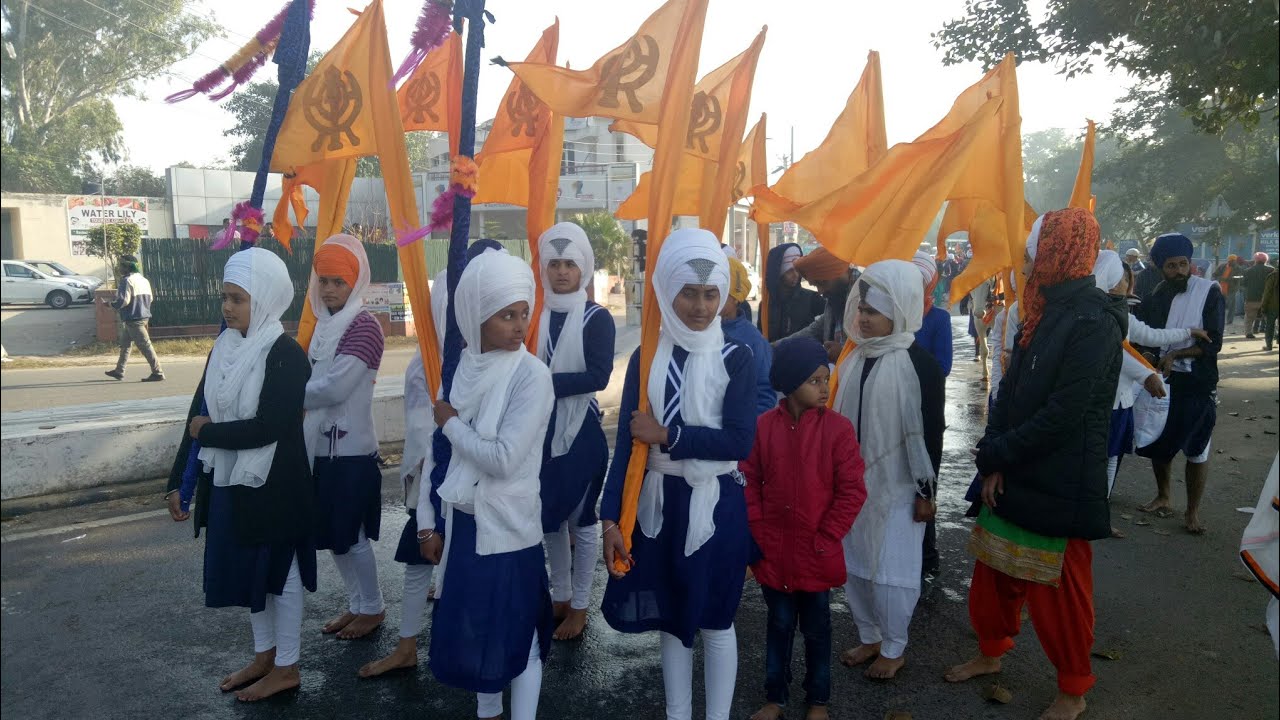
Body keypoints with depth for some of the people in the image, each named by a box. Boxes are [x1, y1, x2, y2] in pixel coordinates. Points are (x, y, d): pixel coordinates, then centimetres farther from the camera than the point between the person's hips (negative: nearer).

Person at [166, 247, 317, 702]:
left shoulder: (286, 355, -18)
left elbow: (267, 428, -24)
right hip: (227, 482, 7)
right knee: (247, 570, 19)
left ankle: (286, 668, 25)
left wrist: (208, 434, -11)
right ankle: (264, 655, 37)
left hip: (273, 487, -7)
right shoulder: (223, 348, 4)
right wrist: (178, 481, 4)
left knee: (279, 574, 8)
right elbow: (198, 414, 5)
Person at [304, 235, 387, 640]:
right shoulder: (323, 323, 11)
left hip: (351, 449, -8)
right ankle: (356, 604, 30)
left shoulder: (363, 326, -16)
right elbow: (312, 378, 16)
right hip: (323, 446, 8)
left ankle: (373, 608, 22)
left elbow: (333, 388, -21)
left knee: (352, 535, 4)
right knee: (333, 534, 16)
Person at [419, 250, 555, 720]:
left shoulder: (532, 375, -16)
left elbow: (503, 459, -23)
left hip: (508, 527, -5)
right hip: (459, 522, 6)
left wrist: (451, 423, -10)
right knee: (469, 628, 19)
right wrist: (427, 521, 4)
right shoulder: (459, 367, -1)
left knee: (517, 634, 6)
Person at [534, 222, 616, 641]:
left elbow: (598, 376, -20)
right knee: (549, 515, 14)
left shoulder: (597, 319, -8)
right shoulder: (535, 316, 3)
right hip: (543, 431, 4)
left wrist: (545, 381, -25)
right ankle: (559, 597, 32)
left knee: (581, 519, 8)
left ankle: (579, 605, 23)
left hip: (582, 432, -4)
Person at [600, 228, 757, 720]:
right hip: (658, 504, 3)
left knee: (714, 620, 11)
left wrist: (667, 436, -14)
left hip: (715, 505, -3)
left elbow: (739, 441, -15)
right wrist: (611, 518, -7)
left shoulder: (736, 359, -6)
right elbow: (627, 443, -2)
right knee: (671, 617, 16)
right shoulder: (646, 358, 1)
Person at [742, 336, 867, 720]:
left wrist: (825, 540, -11)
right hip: (773, 551, 1)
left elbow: (852, 492, -10)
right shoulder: (763, 426, -5)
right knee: (779, 624, 17)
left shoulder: (838, 428, -10)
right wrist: (757, 535, -6)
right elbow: (748, 483, -1)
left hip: (817, 554, -1)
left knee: (816, 628, 15)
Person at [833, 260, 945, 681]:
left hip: (897, 486, -6)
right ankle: (869, 637, 31)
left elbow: (931, 432, -12)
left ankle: (894, 648, 22)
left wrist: (926, 491, -11)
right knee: (854, 563, 13)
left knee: (890, 569, 3)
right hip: (854, 480, 6)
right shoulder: (855, 359, 5)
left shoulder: (919, 364, -13)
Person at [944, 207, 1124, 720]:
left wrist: (995, 455, -14)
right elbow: (1010, 390, 6)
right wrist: (993, 461, -6)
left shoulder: (1093, 321, -19)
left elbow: (1064, 413, -23)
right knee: (995, 571, 18)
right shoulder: (1043, 312, 9)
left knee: (1057, 590, 7)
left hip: (1059, 485, -8)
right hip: (1013, 477, 8)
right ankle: (990, 652, 39)